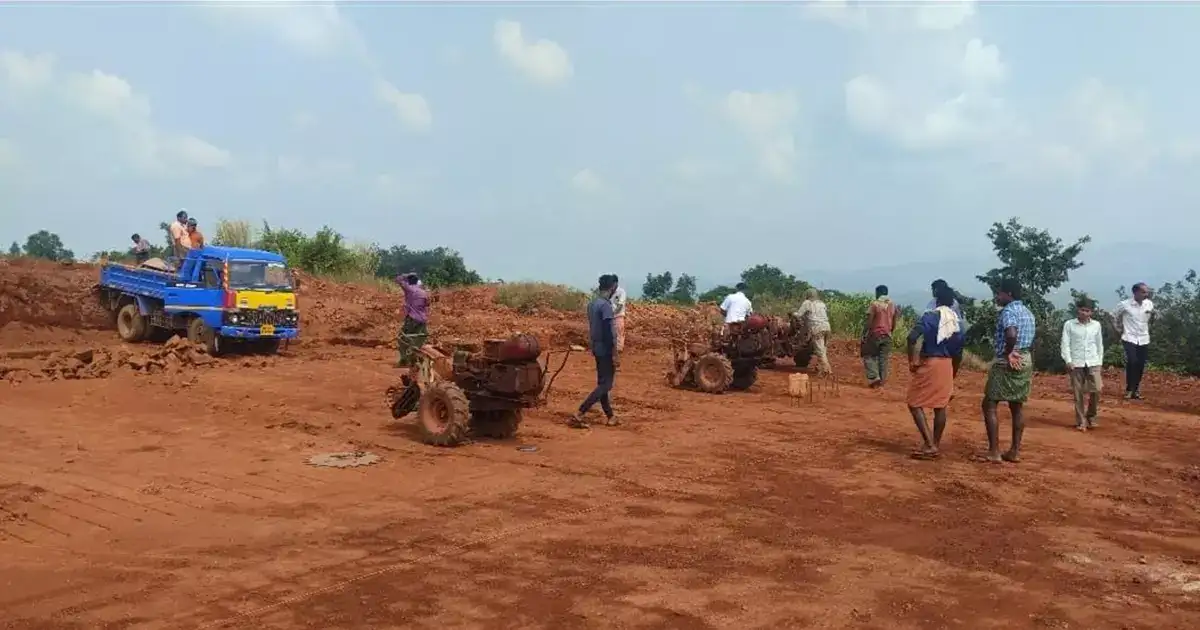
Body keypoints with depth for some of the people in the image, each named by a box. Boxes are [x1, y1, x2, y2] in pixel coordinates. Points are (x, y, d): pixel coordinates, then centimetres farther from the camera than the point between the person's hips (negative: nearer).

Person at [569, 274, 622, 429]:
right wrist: (615, 353, -19)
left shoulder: (592, 303, 9)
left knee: (602, 382, 14)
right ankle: (578, 415, -15)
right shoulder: (605, 305, -19)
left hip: (597, 348, 9)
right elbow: (609, 332, -22)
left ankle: (610, 416, 23)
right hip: (606, 349, -9)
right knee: (606, 384, -6)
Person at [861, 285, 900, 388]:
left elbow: (869, 321, -11)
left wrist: (864, 334, -5)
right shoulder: (893, 305, 7)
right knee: (883, 358, 9)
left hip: (875, 334, -5)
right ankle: (882, 379, 8)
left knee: (869, 356, 5)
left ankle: (874, 377, -8)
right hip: (887, 335, 5)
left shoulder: (874, 304, -9)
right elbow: (894, 322, 10)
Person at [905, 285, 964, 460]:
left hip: (929, 363, -6)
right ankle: (936, 445, 16)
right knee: (940, 406, 12)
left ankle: (929, 445, -9)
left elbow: (912, 337, -24)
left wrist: (912, 360, -13)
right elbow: (959, 348, 12)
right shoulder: (957, 321, 7)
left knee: (915, 404, 1)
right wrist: (952, 373, 21)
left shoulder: (930, 316, -11)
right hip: (947, 365, 6)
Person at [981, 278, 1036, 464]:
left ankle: (994, 451, -5)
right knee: (1017, 406, 12)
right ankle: (1015, 451, 14)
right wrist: (1016, 351, 4)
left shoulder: (1008, 311, -14)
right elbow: (1030, 335, 15)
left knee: (989, 405, -2)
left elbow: (1011, 334, -32)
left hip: (1007, 362, -9)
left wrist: (1008, 352, -18)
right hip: (1025, 360, 9)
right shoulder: (1027, 312, 15)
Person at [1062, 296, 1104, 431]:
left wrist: (1100, 361, 10)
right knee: (1078, 394, 1)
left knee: (1096, 390, -8)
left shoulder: (1096, 325, 8)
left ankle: (1091, 416, 14)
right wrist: (1068, 361, -11)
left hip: (1093, 363, 2)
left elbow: (1099, 344, 14)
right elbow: (1065, 344, -3)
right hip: (1076, 363, -2)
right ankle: (1081, 422, 10)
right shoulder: (1069, 324, 0)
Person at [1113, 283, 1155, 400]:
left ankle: (1136, 390, 20)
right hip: (1129, 338, -4)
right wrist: (1120, 329, 8)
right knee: (1132, 362, -19)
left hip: (1144, 339, 4)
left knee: (1140, 366, 6)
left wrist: (1146, 328, 12)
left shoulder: (1149, 304, -1)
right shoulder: (1124, 305, -13)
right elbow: (1115, 317, 5)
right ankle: (1129, 389, -5)